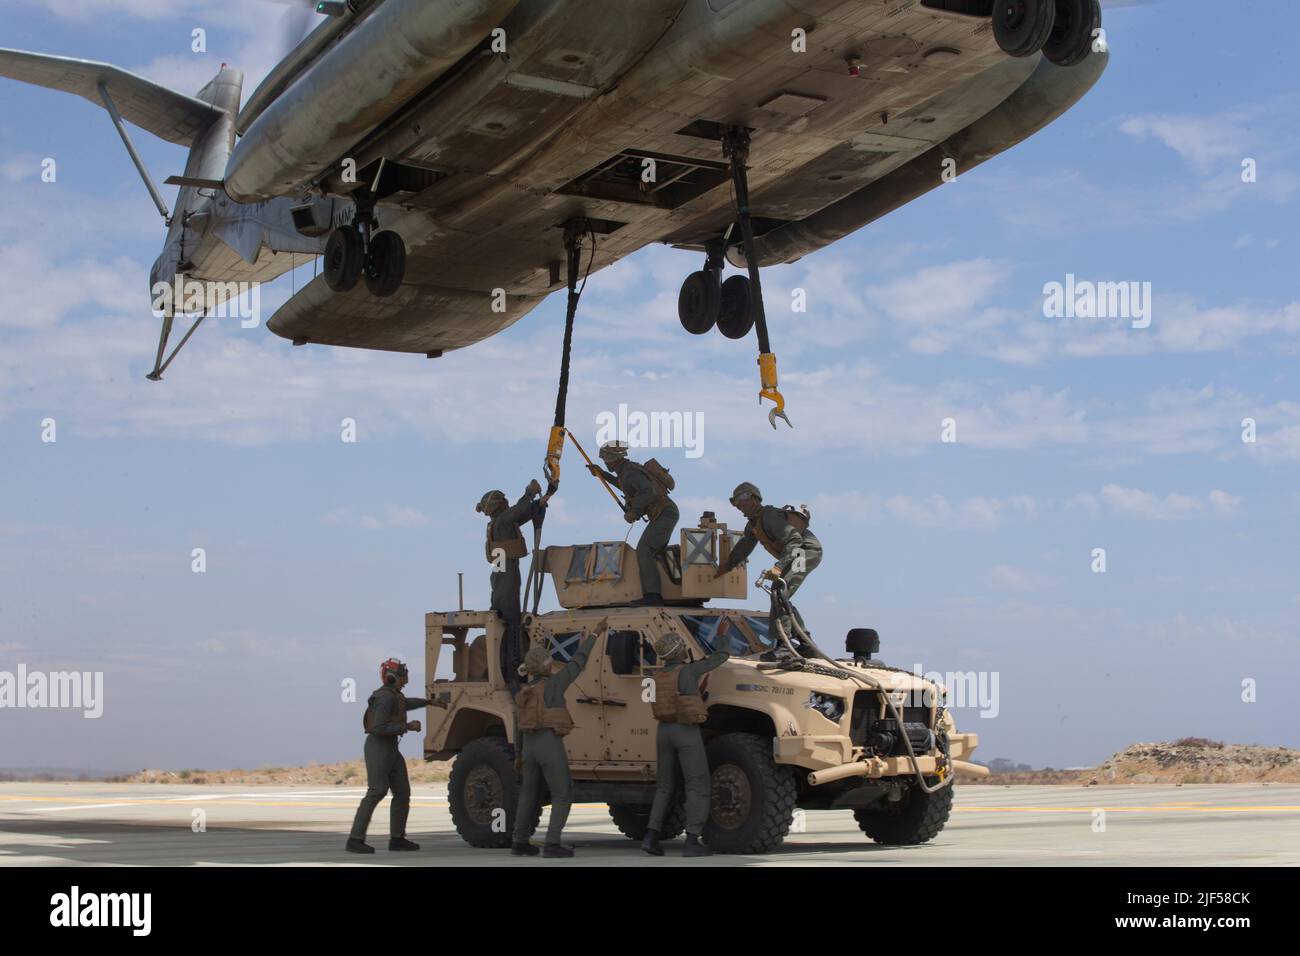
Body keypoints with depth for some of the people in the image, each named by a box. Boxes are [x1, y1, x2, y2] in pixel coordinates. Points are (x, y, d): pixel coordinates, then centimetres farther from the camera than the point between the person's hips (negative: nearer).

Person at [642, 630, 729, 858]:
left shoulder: (659, 678, 10)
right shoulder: (688, 670, -8)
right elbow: (722, 657, 1)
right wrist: (722, 636, 18)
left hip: (664, 731, 6)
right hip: (687, 732, -6)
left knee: (665, 787, 15)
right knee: (697, 786, 0)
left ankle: (651, 837, 3)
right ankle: (692, 842, -8)